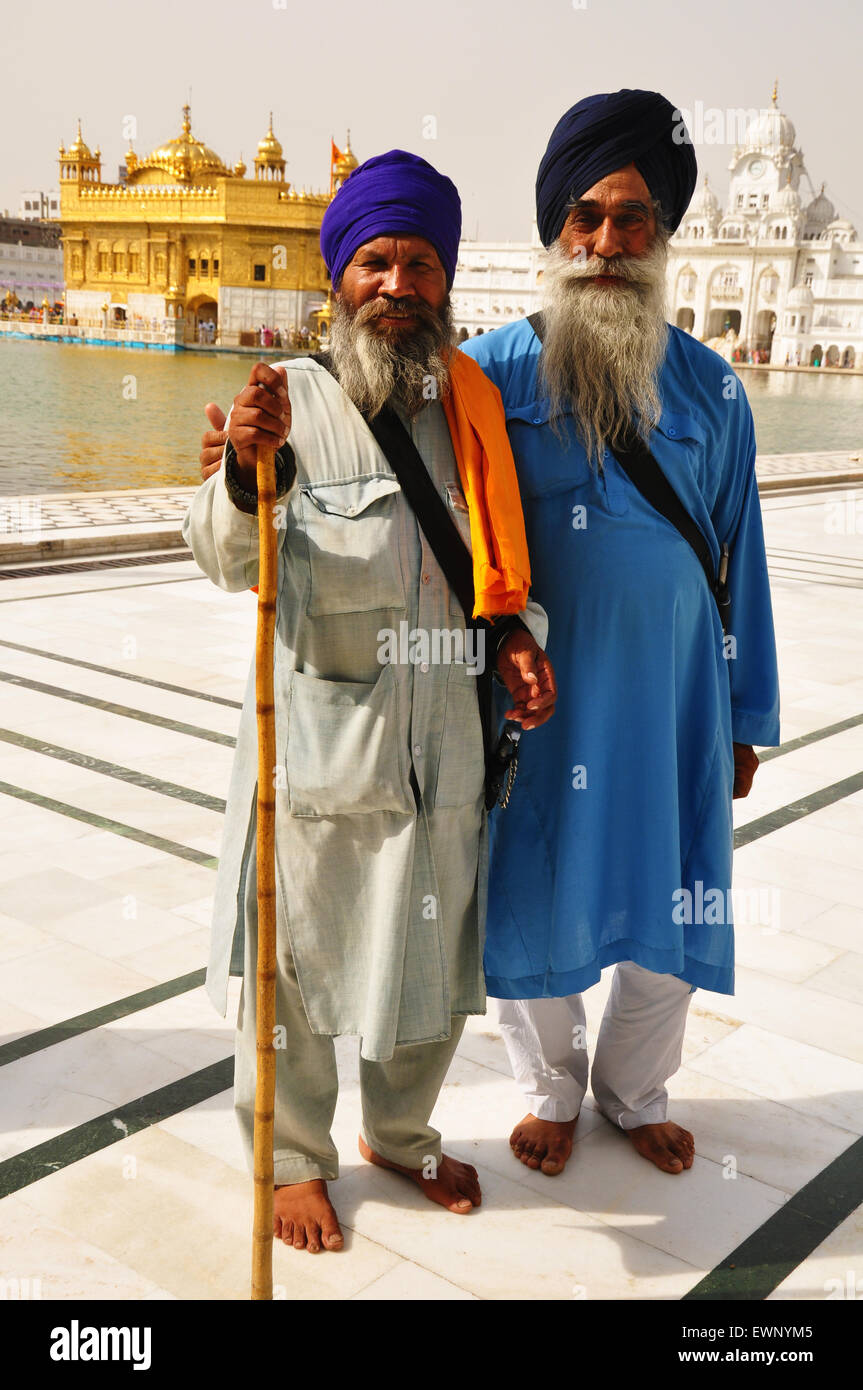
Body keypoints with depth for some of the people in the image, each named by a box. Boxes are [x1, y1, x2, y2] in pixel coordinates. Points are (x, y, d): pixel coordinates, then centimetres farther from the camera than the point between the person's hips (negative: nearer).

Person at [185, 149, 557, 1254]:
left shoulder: (469, 406, 6)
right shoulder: (292, 400, -8)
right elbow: (227, 563, -18)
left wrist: (515, 633, -1)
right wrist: (245, 466, -37)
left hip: (441, 741, 5)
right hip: (317, 738, -4)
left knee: (434, 957, 18)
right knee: (292, 962, 10)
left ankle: (401, 1136, 43)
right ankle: (293, 1159, 34)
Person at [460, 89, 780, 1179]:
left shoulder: (708, 389, 2)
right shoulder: (486, 375, -5)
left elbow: (737, 557, 8)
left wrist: (743, 718, 10)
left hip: (670, 700, 2)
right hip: (532, 699, -2)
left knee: (671, 920, 12)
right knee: (532, 906, 11)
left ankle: (634, 1092, 40)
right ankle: (551, 1092, 39)